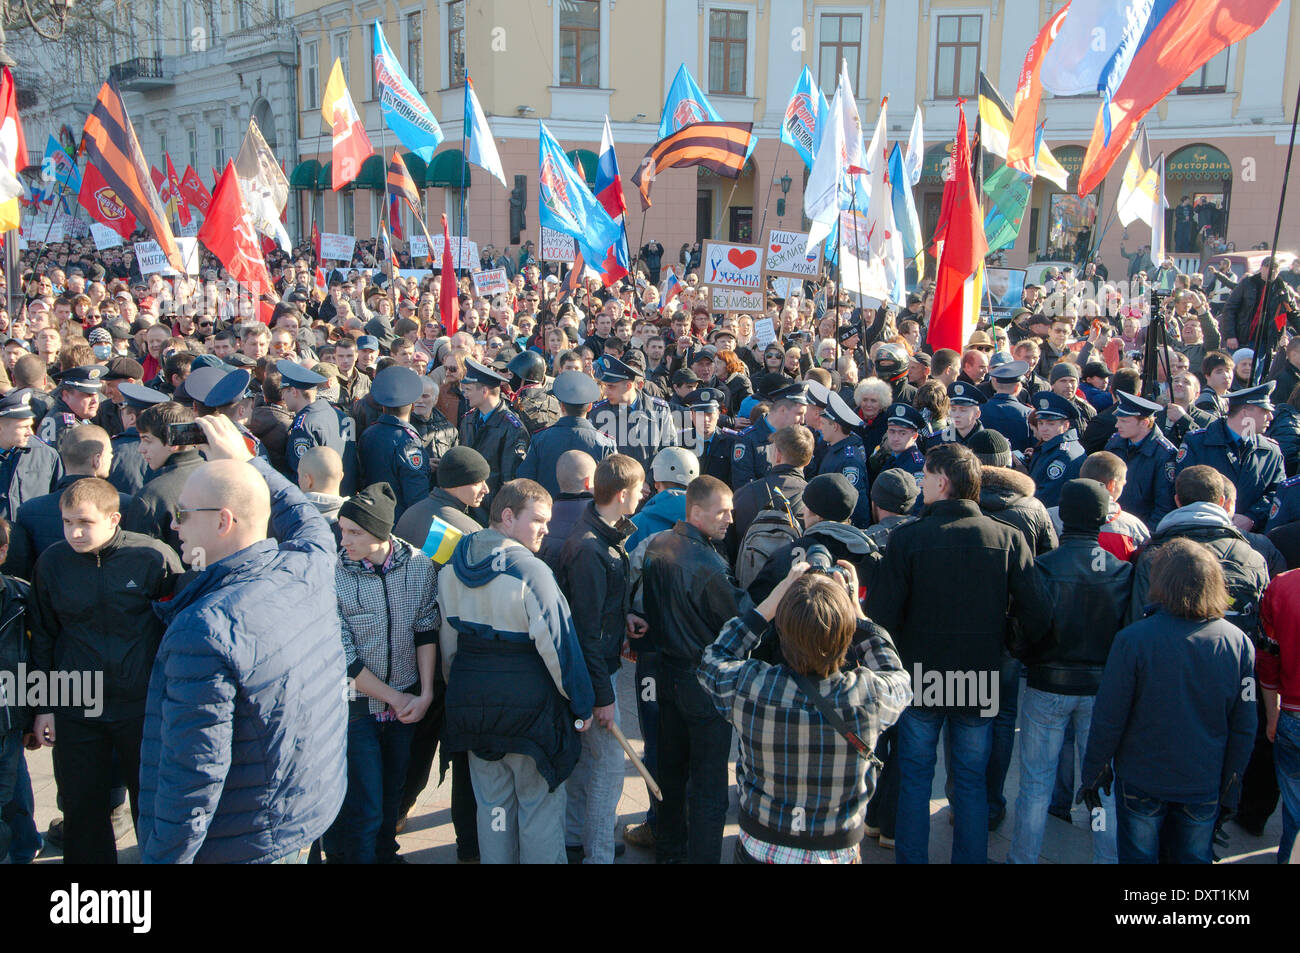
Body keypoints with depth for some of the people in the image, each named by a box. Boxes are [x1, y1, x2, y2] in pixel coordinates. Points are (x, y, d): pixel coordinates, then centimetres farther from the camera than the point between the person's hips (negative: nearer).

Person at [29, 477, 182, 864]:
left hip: (143, 706, -2)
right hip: (75, 710, 2)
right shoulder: (52, 561, -3)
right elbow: (42, 637, 8)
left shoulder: (155, 557, -12)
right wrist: (44, 705, 8)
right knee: (81, 807, 12)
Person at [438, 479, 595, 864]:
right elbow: (557, 643, -18)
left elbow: (449, 642, 10)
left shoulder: (451, 568, 2)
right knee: (540, 804, 10)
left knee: (492, 802, 19)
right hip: (528, 704, -6)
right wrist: (581, 704, -9)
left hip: (470, 701, 6)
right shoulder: (530, 571, -19)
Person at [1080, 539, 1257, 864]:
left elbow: (1108, 720, -14)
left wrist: (1093, 774, 1)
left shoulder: (1132, 639, -20)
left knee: (1138, 856, 13)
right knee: (1194, 858, 18)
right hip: (1204, 786, 3)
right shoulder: (1239, 643, -9)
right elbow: (1244, 730, -2)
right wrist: (1230, 791, 10)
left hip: (1141, 782, -2)